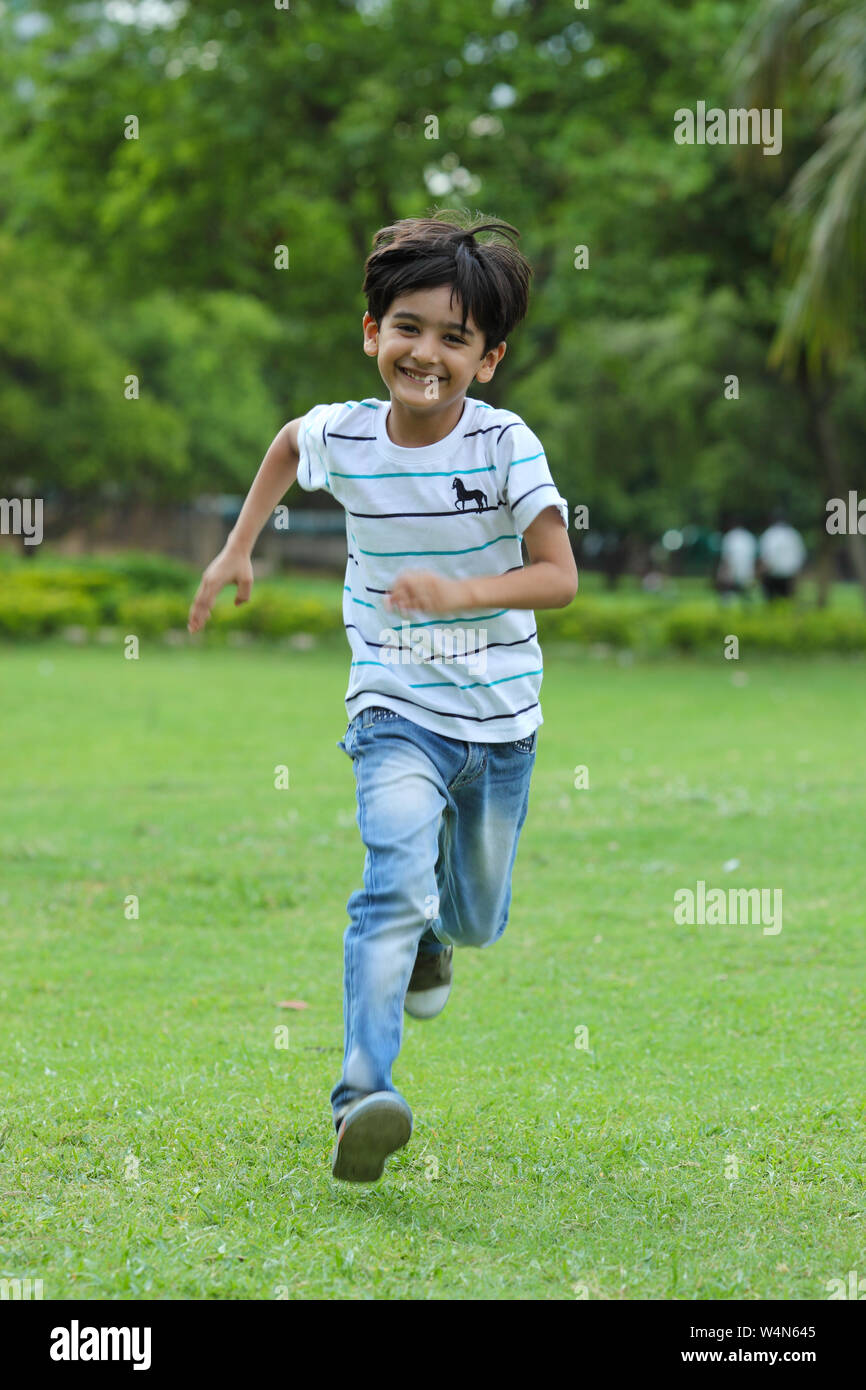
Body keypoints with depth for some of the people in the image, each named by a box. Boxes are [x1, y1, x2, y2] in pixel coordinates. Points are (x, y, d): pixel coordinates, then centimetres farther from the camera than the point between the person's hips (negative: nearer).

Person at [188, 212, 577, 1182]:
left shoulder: (506, 445, -15)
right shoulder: (342, 437, -8)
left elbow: (559, 576, -18)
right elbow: (288, 442, 18)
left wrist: (461, 593, -34)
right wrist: (237, 549, 15)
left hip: (499, 718, 1)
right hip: (396, 711, -1)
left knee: (478, 919, 19)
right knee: (396, 883, -26)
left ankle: (433, 934, 57)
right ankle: (362, 1096, -32)